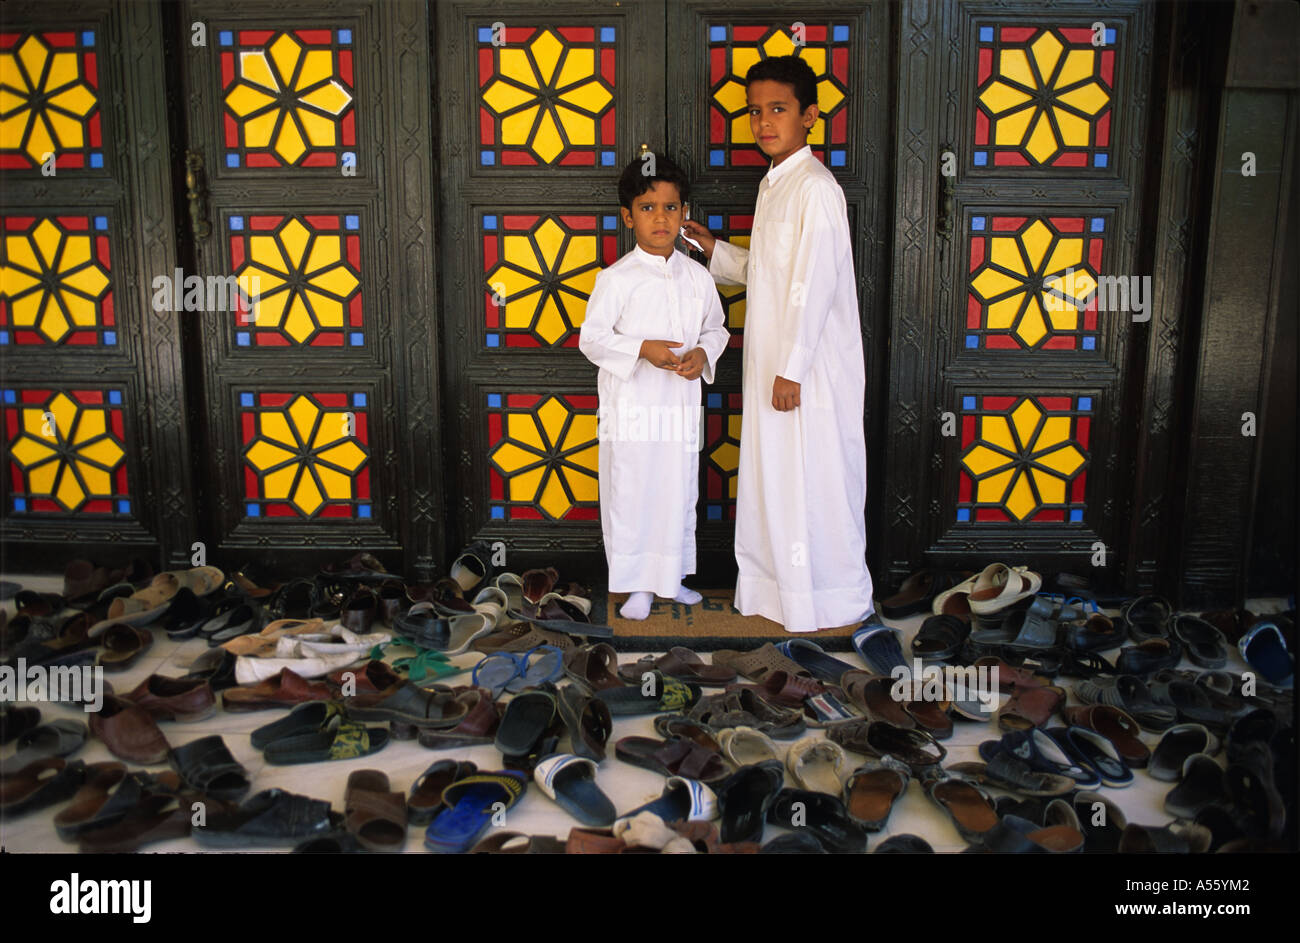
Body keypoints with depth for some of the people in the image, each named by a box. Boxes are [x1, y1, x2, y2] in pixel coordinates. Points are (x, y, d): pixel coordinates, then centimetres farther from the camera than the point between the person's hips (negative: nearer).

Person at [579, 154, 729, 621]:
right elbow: (591, 338, -7)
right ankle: (637, 585, 17)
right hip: (632, 403, -4)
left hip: (681, 402, 4)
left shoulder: (697, 276, 5)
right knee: (630, 492, 2)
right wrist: (642, 349, -20)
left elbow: (716, 328, 14)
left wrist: (703, 353, -7)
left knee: (679, 490, 12)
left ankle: (672, 577, 29)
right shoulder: (616, 278, -7)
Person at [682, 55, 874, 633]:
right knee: (770, 477, 15)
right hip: (774, 363, 9)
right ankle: (775, 589, 28)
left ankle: (838, 601, 14)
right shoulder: (774, 184, 14)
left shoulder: (815, 187, -14)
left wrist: (791, 369, -21)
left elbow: (814, 284, -20)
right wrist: (715, 251, 14)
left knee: (816, 482, 0)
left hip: (813, 368, -9)